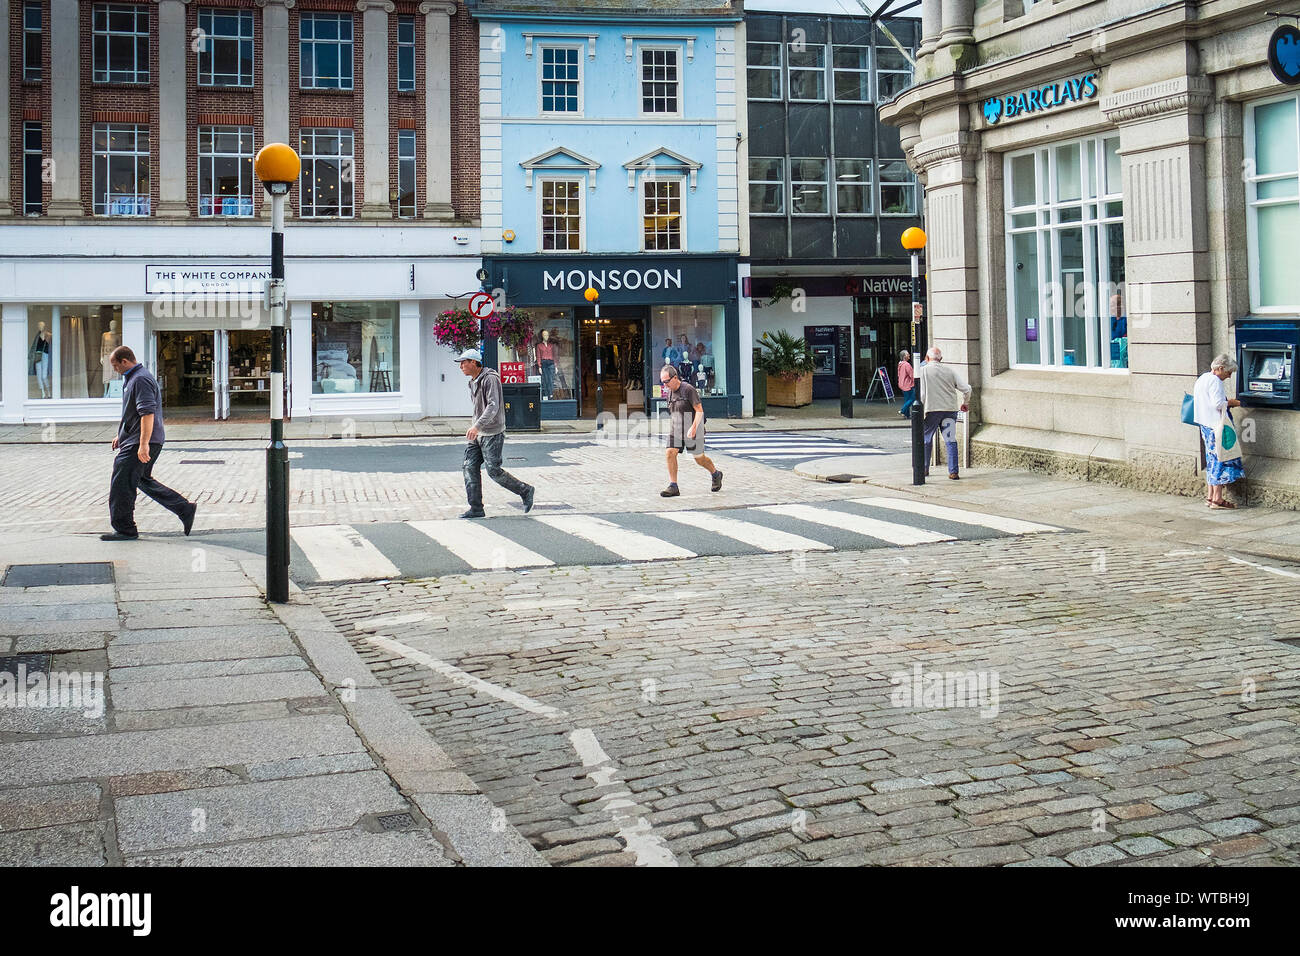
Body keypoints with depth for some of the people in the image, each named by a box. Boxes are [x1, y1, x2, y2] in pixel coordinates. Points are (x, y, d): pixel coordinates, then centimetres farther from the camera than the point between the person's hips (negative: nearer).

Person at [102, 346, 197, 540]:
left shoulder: (140, 380, -17)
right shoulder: (132, 378, 18)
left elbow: (148, 413, -26)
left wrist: (144, 444, -29)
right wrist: (121, 435, 30)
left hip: (138, 444, -11)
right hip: (134, 441, 11)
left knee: (122, 484, -5)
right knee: (143, 480, 17)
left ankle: (125, 530, 2)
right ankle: (184, 509, 17)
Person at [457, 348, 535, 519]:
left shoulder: (490, 379, -16)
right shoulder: (473, 382, 14)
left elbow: (493, 406, -27)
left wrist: (477, 426, -37)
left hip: (492, 434, -9)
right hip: (477, 434, 9)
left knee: (494, 471, -9)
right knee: (470, 467, -1)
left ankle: (525, 491, 9)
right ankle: (476, 509, 1)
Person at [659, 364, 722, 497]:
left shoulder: (688, 389, -16)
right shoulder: (669, 393, 7)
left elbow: (699, 410, -18)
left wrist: (693, 428, -28)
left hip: (693, 431, -6)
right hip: (676, 430, 6)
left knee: (699, 459, 7)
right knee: (670, 453, -13)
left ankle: (716, 475, 36)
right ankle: (673, 487, -13)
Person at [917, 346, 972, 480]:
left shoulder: (922, 371, 0)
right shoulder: (949, 371, 9)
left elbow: (921, 394, -8)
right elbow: (966, 389, 6)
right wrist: (963, 403, 23)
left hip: (932, 409, -2)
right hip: (951, 409, 2)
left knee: (926, 439, 16)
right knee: (950, 440, 3)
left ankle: (924, 468, 22)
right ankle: (953, 472, -2)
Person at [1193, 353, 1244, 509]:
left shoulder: (1202, 379, 17)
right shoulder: (1214, 381, -14)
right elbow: (1218, 404, -23)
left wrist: (1227, 402, 18)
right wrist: (1231, 403, -6)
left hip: (1206, 425, 10)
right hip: (1216, 426, -10)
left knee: (1212, 460, 14)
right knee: (1220, 459, -6)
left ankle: (1210, 497, 16)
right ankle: (1217, 499, -5)